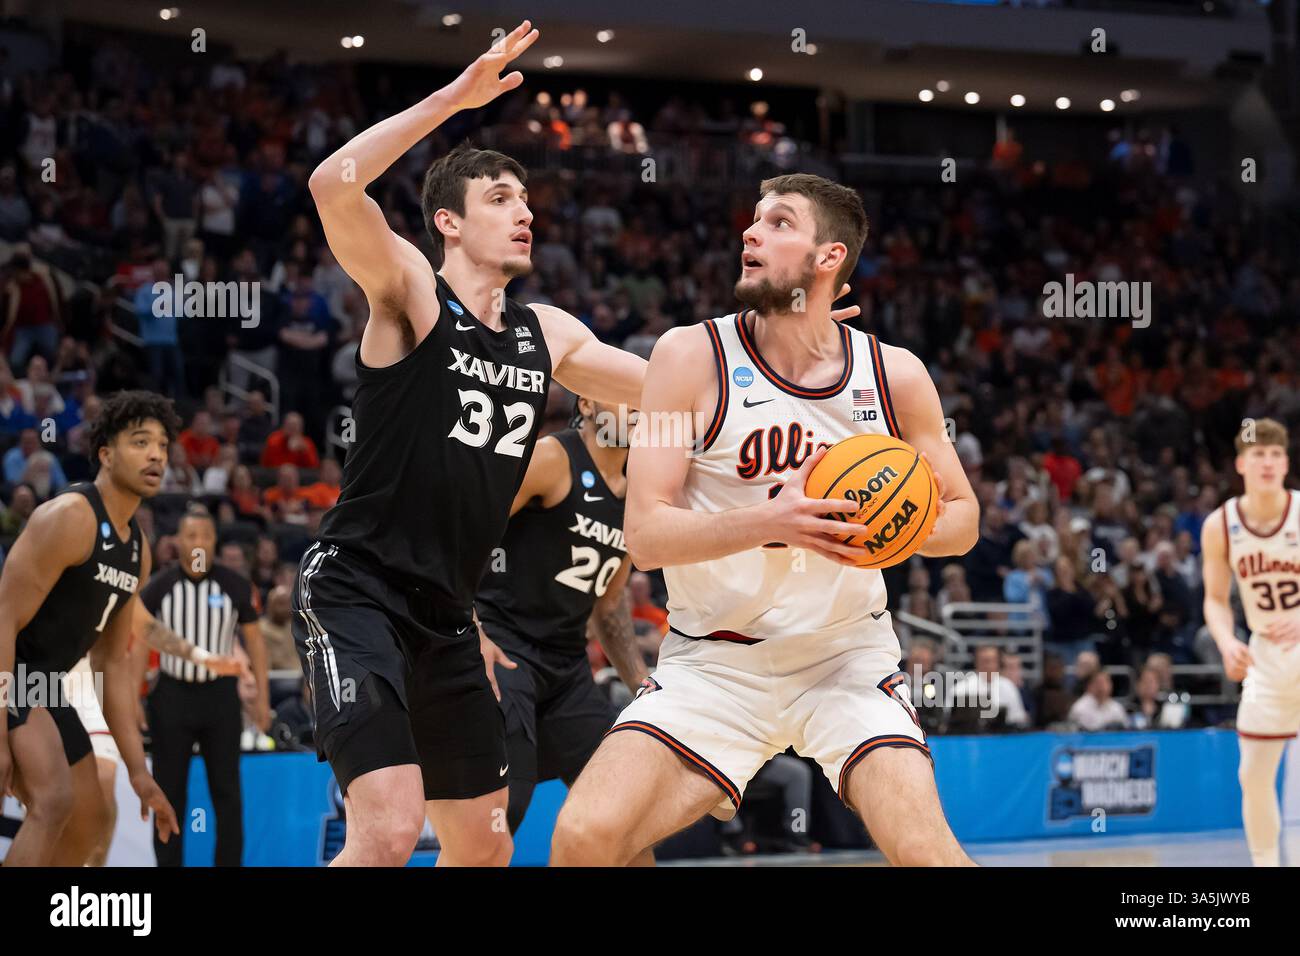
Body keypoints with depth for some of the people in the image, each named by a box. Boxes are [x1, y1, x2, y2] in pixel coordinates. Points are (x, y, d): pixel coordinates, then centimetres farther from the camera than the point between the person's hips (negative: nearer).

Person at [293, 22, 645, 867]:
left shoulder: (548, 335, 12)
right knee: (389, 831, -23)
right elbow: (334, 186, -25)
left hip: (445, 616, 8)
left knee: (484, 847, 13)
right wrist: (452, 99, -23)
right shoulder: (409, 291, -7)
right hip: (356, 594, -8)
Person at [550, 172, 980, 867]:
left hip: (846, 653, 1)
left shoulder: (895, 376, -3)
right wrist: (769, 522, -31)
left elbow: (962, 517, 8)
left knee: (924, 849, -21)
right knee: (583, 835, -17)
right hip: (715, 660, 0)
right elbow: (645, 535, -14)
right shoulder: (692, 356, -9)